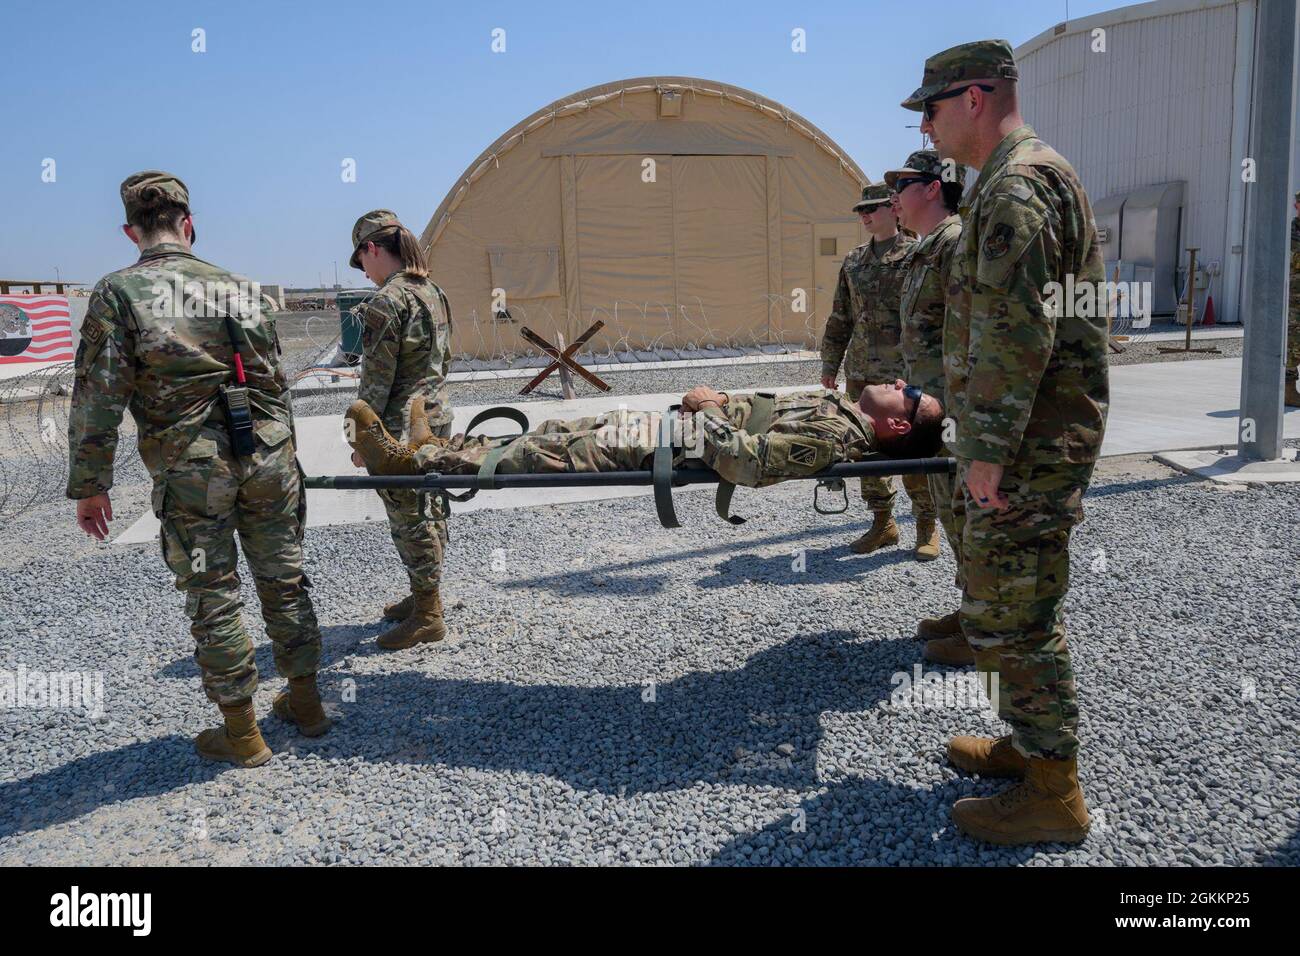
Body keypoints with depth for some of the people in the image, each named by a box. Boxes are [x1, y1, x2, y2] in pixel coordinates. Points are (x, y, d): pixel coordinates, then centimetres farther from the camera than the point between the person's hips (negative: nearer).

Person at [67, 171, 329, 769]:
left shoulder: (119, 293, -3)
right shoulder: (240, 288, 9)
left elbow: (98, 397, -8)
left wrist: (89, 484, -1)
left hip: (191, 472, -3)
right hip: (267, 457, 4)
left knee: (213, 597, 7)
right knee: (284, 582, 14)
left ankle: (241, 733, 16)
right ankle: (305, 703, 26)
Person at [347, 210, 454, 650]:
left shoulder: (386, 303, -18)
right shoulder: (433, 292, 8)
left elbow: (376, 381, -17)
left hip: (402, 428, -9)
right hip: (438, 416, 9)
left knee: (409, 520, 2)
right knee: (429, 511, 18)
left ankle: (426, 617, 12)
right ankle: (424, 596, 33)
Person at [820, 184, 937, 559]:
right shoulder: (853, 261, 14)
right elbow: (840, 318, 18)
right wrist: (829, 363, 15)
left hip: (904, 371, -5)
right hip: (860, 372, 6)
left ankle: (926, 527, 12)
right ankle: (883, 523, 21)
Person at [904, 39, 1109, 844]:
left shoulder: (1016, 186, -16)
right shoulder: (1032, 176, 18)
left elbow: (1018, 331, -24)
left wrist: (989, 449, -22)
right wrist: (981, 429, 24)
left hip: (1027, 446, -11)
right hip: (1038, 438, 11)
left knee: (1011, 611, -4)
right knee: (1016, 600, 19)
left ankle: (1054, 794, 8)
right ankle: (1032, 747, 33)